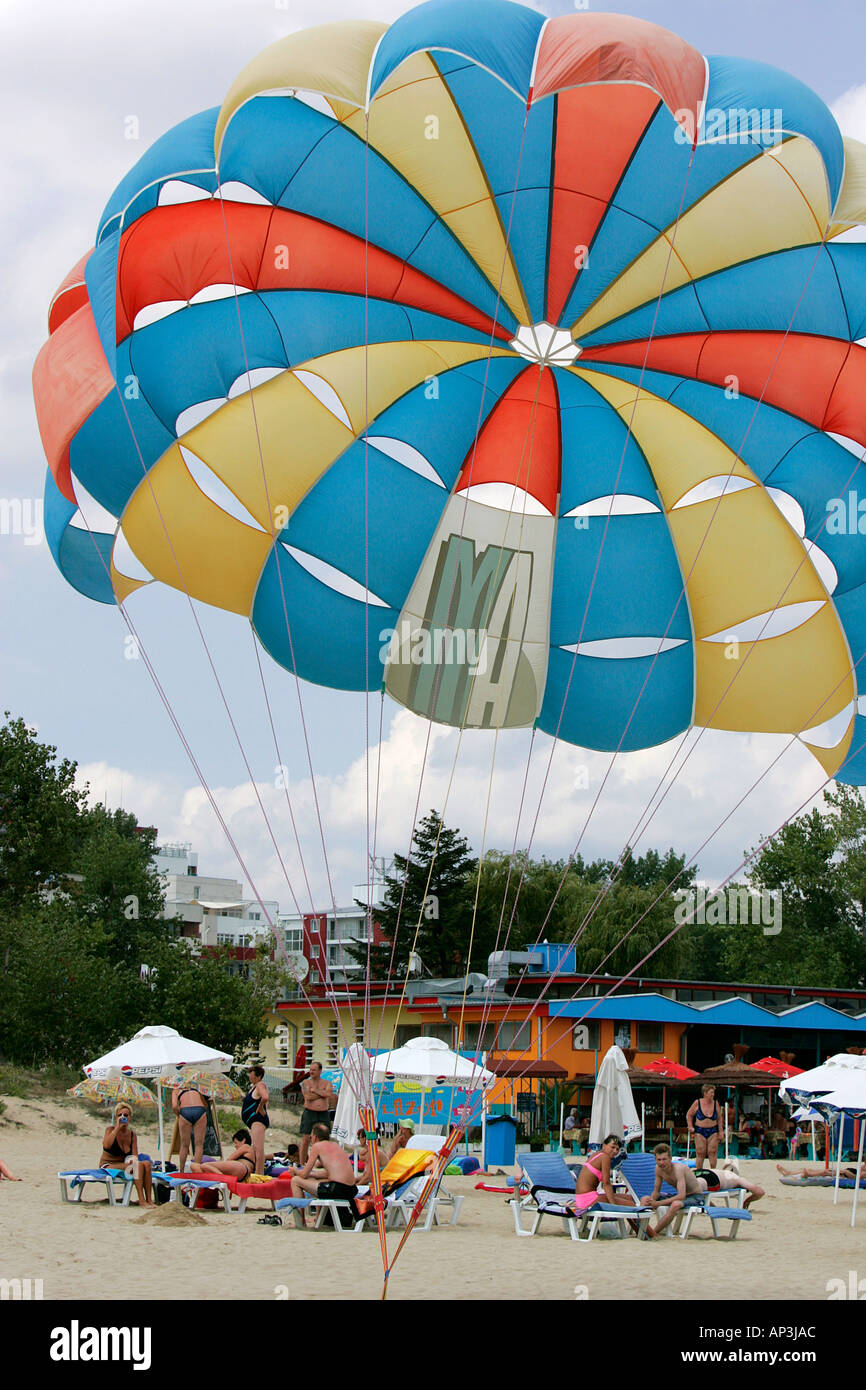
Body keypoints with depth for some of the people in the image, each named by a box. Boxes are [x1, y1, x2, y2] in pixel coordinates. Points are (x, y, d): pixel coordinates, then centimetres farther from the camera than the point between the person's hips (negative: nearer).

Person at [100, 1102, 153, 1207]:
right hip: (108, 1166, -5)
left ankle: (149, 1200, -24)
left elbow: (135, 1156, 4)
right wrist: (117, 1127, -25)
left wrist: (133, 1160, -20)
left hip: (123, 1165, 5)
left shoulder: (132, 1134, 6)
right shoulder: (111, 1129, -8)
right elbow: (106, 1145, -29)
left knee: (146, 1164, -21)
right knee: (138, 1165, -28)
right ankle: (141, 1201, -32)